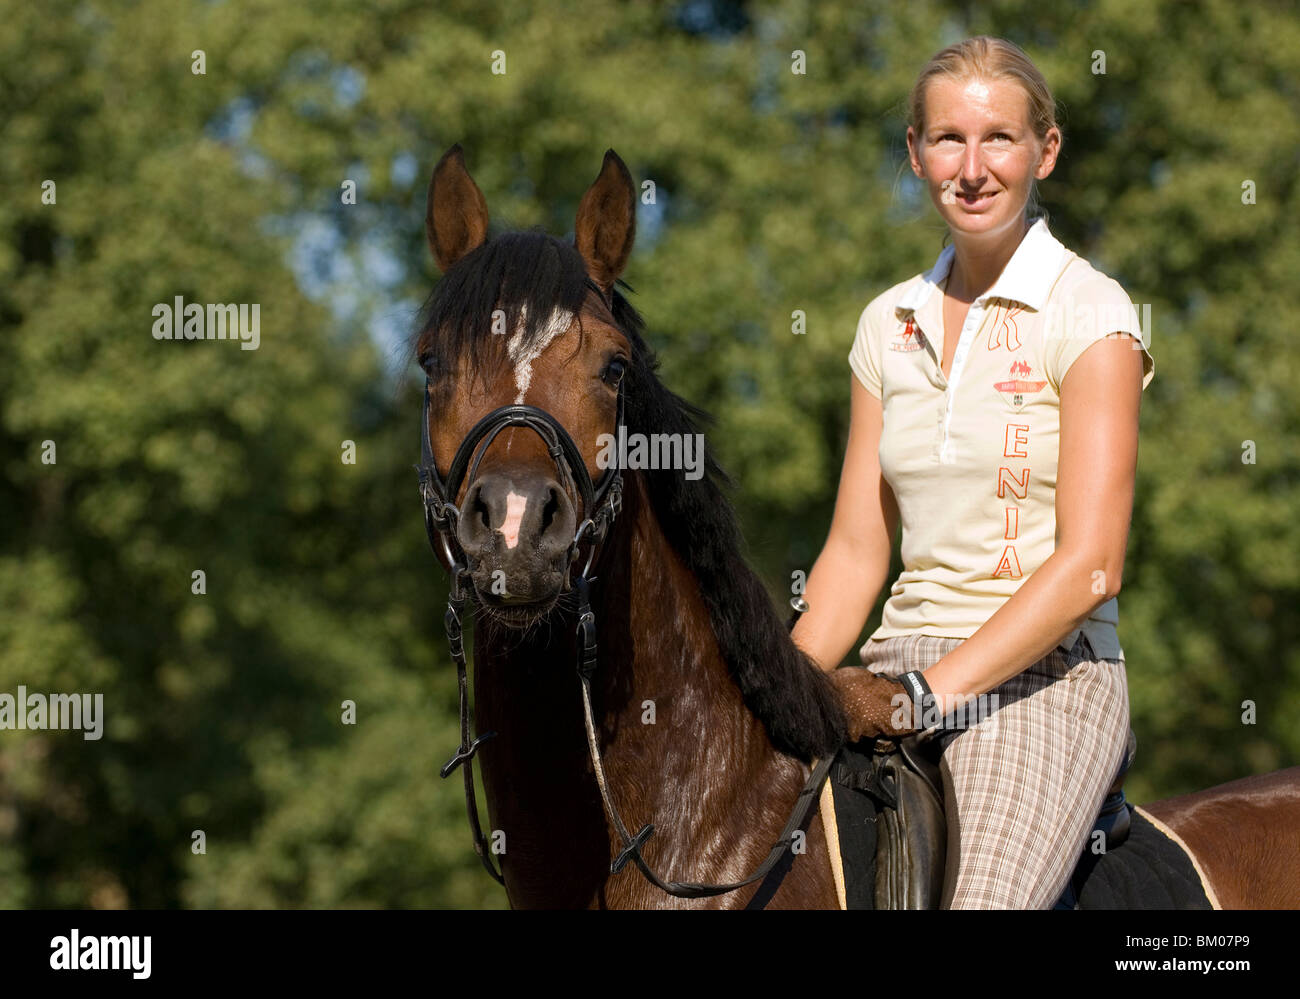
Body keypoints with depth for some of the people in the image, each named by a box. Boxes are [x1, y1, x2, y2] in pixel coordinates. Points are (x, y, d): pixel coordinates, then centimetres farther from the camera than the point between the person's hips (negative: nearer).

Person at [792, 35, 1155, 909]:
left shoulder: (1089, 314, -4)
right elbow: (856, 552, 13)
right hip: (902, 676, 5)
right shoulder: (891, 326, 14)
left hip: (1045, 676, -5)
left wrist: (928, 694, -18)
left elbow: (1089, 566, -12)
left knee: (970, 898, -30)